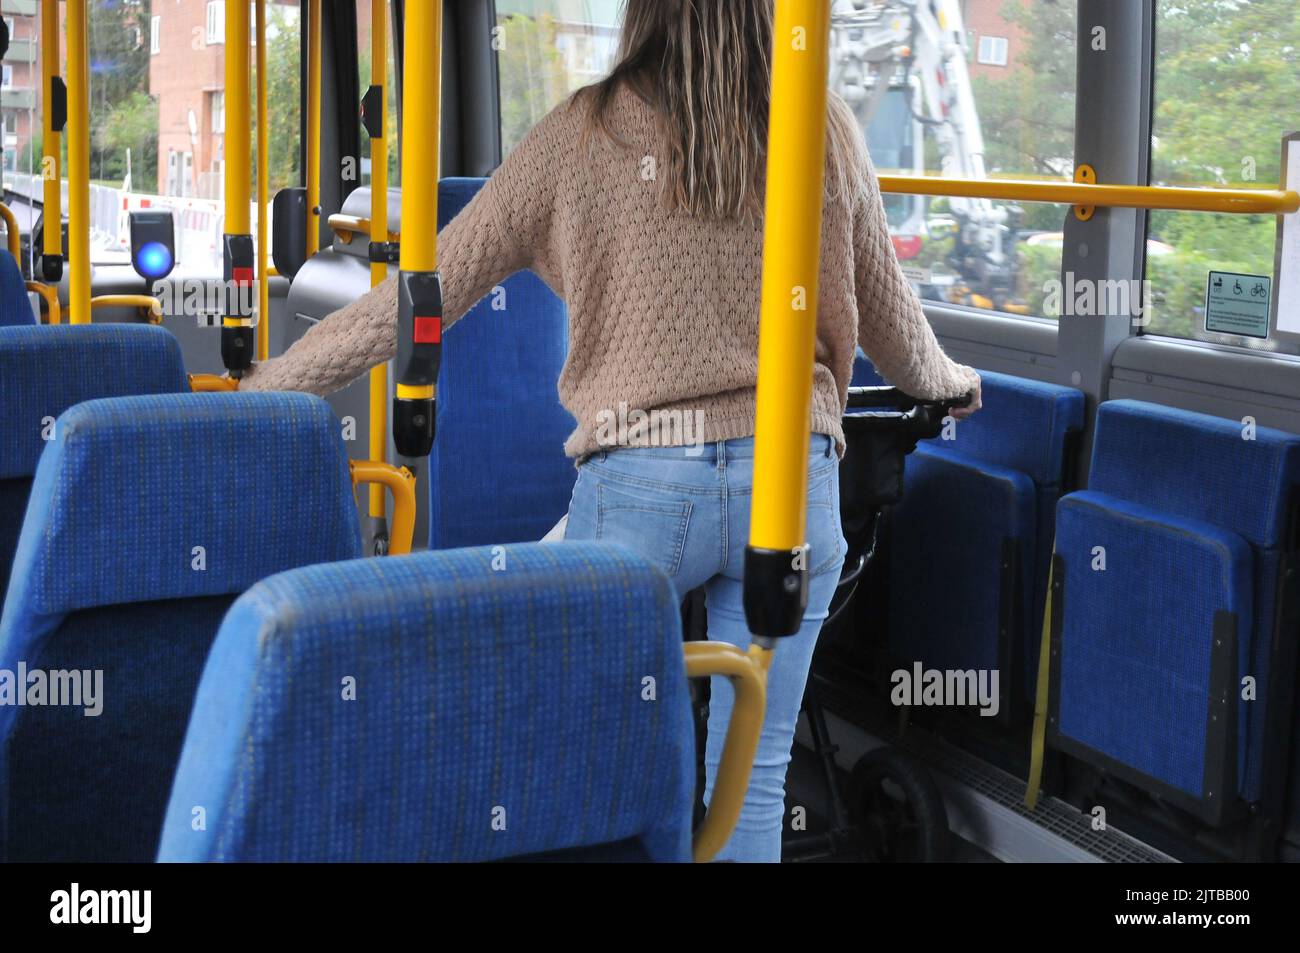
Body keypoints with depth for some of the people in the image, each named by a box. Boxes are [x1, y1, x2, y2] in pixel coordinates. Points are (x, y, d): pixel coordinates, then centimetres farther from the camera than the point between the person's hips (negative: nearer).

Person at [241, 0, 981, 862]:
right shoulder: (829, 132, 5)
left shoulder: (587, 133, -1)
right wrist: (948, 380, 38)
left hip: (638, 485, -2)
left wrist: (264, 386, 8)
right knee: (753, 778, 10)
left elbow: (425, 290, 0)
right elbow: (888, 315, 16)